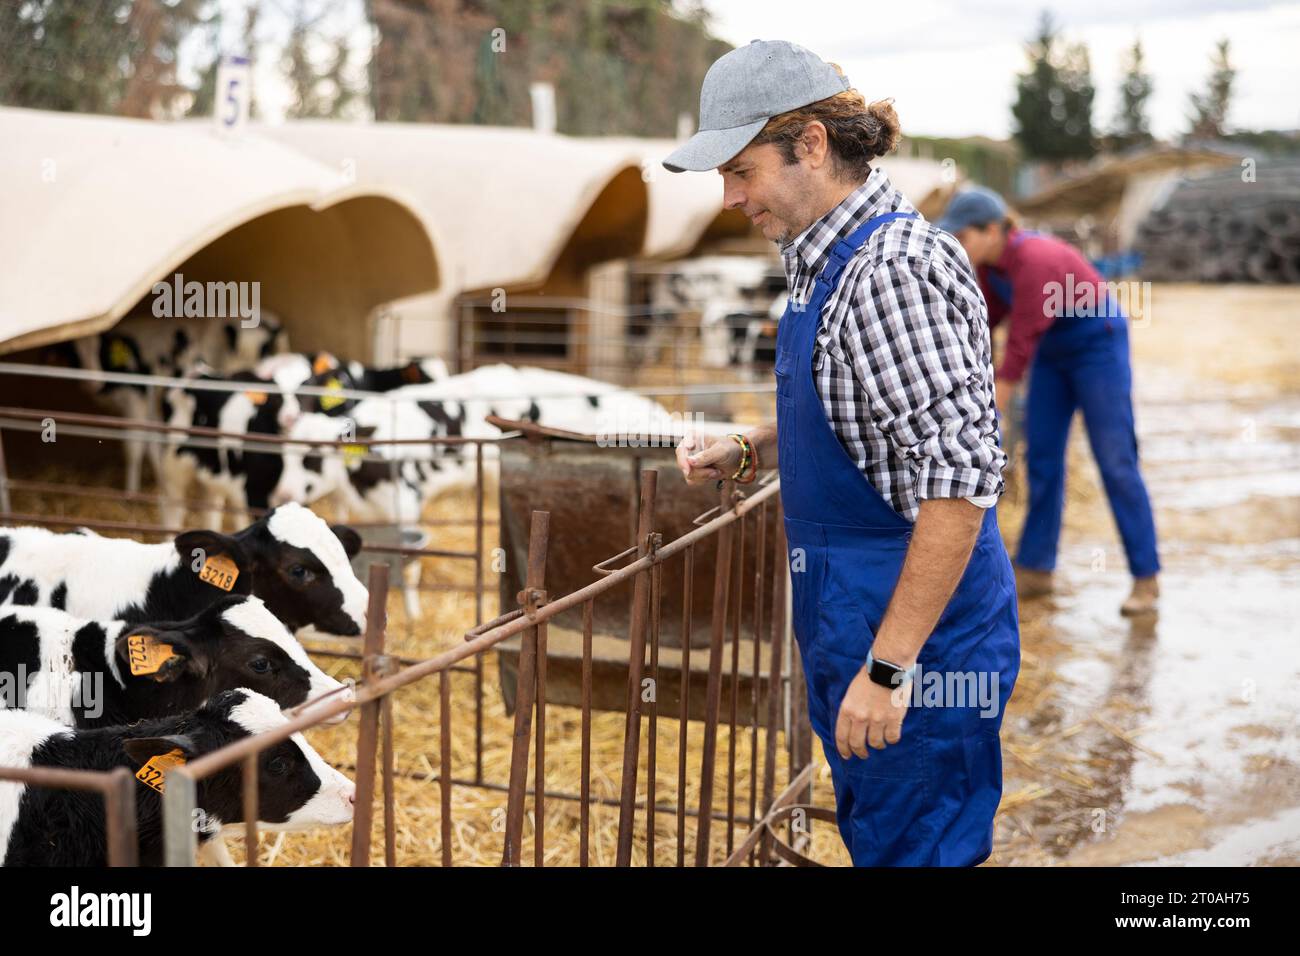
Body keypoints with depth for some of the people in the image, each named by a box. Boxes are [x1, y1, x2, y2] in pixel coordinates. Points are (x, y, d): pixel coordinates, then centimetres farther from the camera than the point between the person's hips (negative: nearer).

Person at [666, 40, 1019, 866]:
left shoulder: (893, 269, -22)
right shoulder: (833, 257, 9)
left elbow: (962, 477, -28)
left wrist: (887, 668, -27)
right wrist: (747, 452, 8)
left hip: (915, 627, -10)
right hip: (853, 612, 10)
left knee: (913, 847, 3)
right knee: (871, 835, 22)